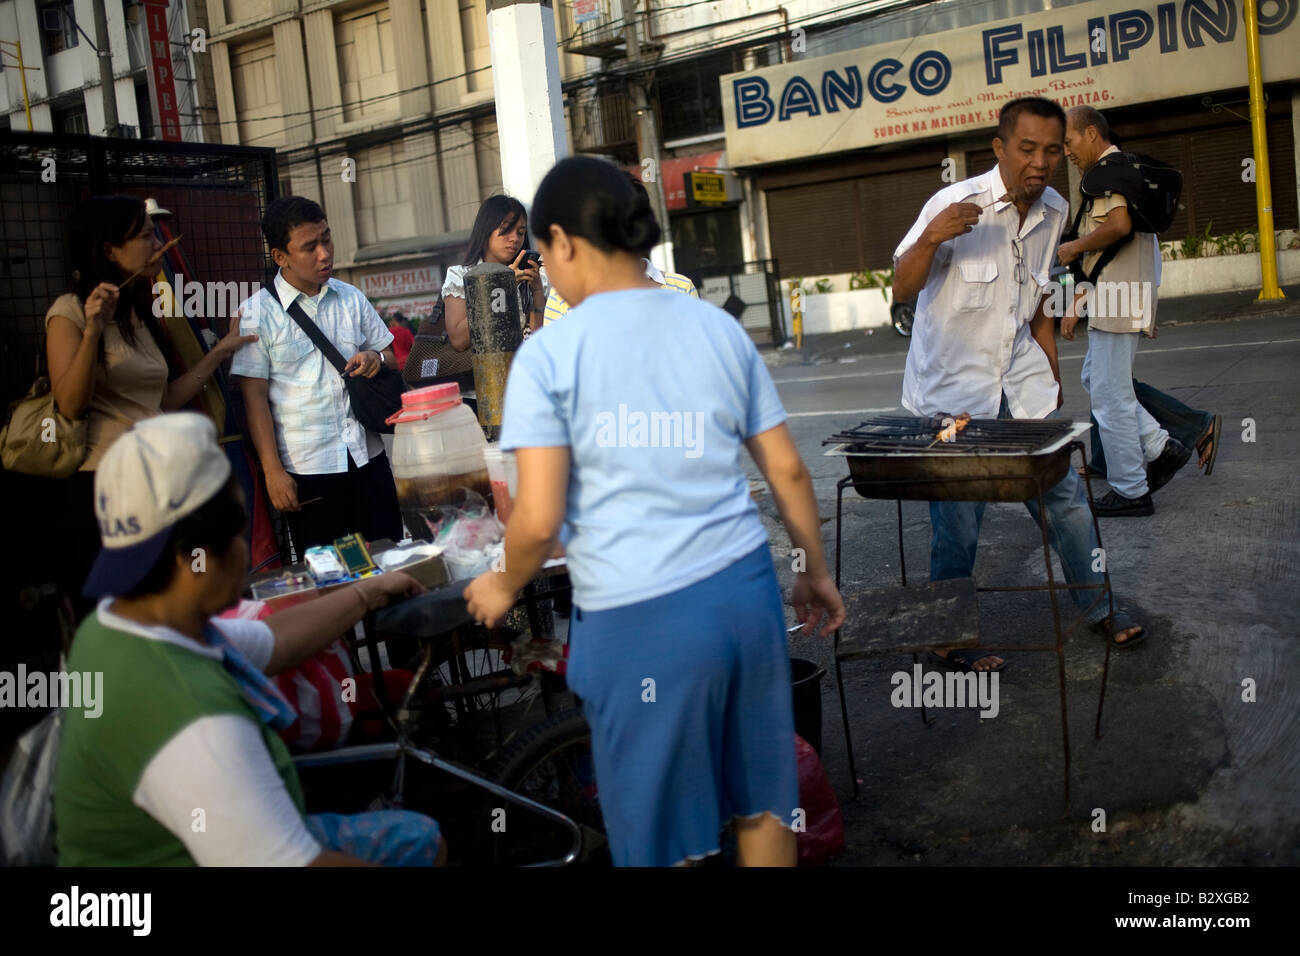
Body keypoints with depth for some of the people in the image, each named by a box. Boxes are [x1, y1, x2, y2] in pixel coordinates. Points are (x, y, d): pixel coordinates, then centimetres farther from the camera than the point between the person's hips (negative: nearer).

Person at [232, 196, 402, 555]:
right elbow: (254, 396, -6)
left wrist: (376, 359, -8)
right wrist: (273, 471, -11)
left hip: (368, 457, 4)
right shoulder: (257, 313, -4)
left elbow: (391, 357, 17)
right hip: (307, 471, -4)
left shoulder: (351, 298, 9)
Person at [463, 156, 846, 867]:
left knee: (662, 838, 13)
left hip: (639, 617, -4)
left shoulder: (548, 354, -7)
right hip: (745, 588, 5)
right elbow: (788, 470, 10)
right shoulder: (719, 327, 7)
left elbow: (539, 520, -11)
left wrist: (503, 586, 9)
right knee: (761, 803, 21)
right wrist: (816, 571, 23)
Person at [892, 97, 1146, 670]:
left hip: (1019, 378, 6)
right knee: (958, 519, -2)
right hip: (951, 386, -5)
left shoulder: (1054, 211, 5)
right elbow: (902, 290, -15)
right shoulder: (955, 203, -15)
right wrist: (930, 238, -33)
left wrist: (1051, 380, 16)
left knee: (1065, 493, 8)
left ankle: (1098, 607, 28)